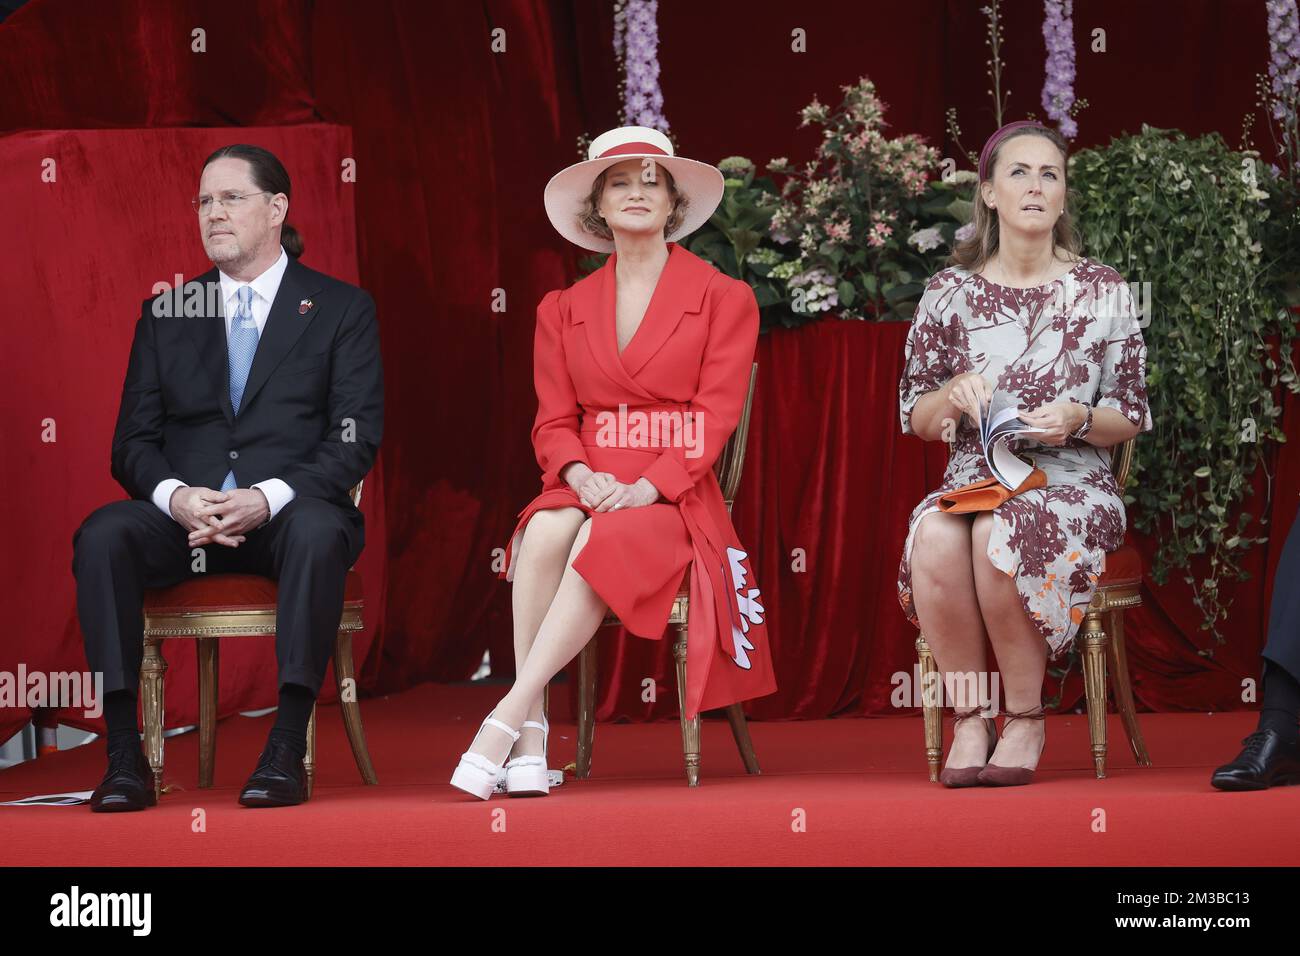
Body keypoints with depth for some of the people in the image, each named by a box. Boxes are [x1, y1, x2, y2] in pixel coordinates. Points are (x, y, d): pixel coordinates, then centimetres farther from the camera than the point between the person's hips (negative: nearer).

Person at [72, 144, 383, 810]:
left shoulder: (341, 309, 10)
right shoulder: (164, 315, 18)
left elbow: (356, 438, -1)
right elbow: (133, 441, 12)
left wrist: (269, 497, -18)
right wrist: (176, 496, -12)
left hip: (290, 510, -2)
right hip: (183, 514, 3)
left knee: (318, 531, -38)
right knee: (101, 535, -29)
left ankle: (287, 749, -38)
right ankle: (124, 754, -32)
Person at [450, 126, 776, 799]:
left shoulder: (723, 300, 7)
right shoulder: (563, 310, 16)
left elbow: (715, 415, -3)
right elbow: (553, 421, 11)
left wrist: (647, 487, -18)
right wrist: (580, 476, -13)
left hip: (675, 498, -3)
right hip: (589, 490, 3)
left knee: (604, 543, -36)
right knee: (545, 532, -33)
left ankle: (505, 718, -39)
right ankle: (531, 737, -36)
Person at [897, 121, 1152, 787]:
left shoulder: (1102, 292, 6)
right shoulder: (949, 293, 8)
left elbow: (1132, 417, 7)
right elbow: (915, 419, 12)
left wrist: (1077, 420, -14)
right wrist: (954, 394, -11)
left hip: (1072, 482, -2)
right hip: (973, 477, 2)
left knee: (1002, 533, -37)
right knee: (934, 537, -35)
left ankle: (1026, 719, -20)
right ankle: (970, 718, -19)